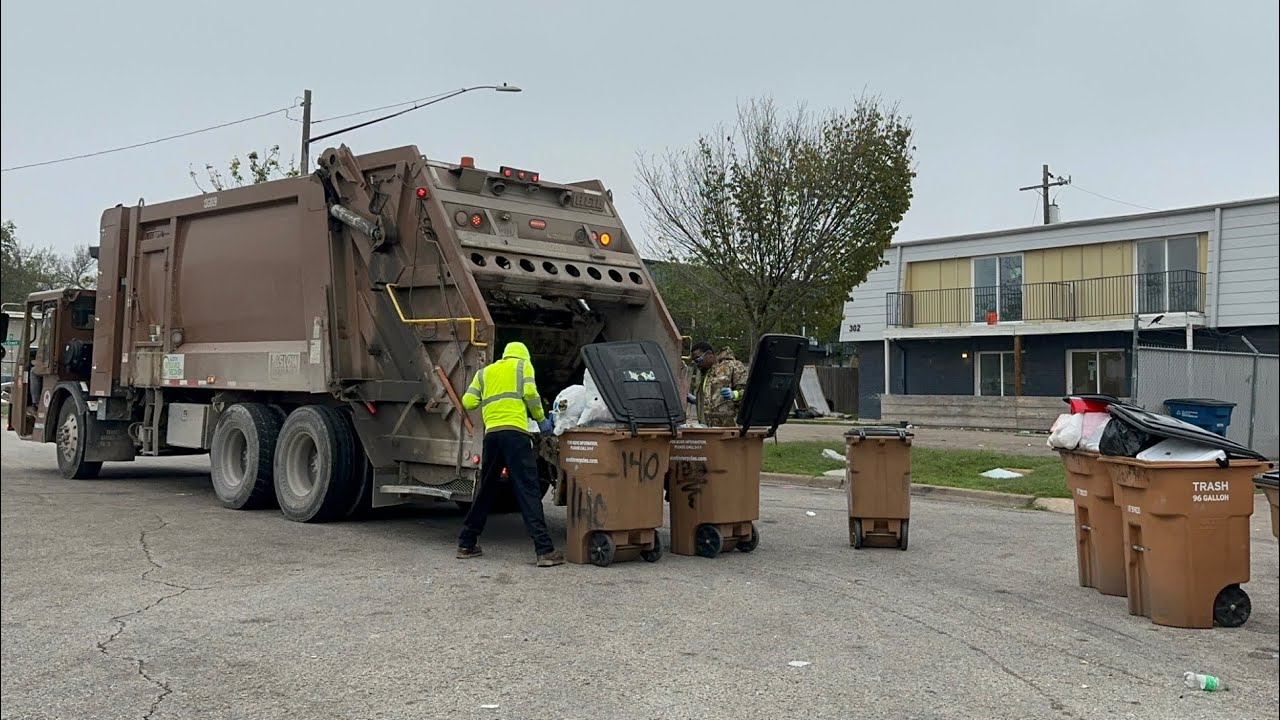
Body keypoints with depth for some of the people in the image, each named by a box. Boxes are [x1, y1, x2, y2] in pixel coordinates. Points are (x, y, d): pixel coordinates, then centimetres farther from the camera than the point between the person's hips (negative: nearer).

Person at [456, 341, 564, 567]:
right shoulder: (523, 365, 15)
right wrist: (542, 419, 10)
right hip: (515, 433, -4)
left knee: (486, 491, 18)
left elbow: (468, 402, 14)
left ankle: (466, 544, 24)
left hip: (491, 434, 4)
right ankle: (544, 550, -14)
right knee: (528, 491, -8)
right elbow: (530, 393, -1)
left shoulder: (485, 372, 25)